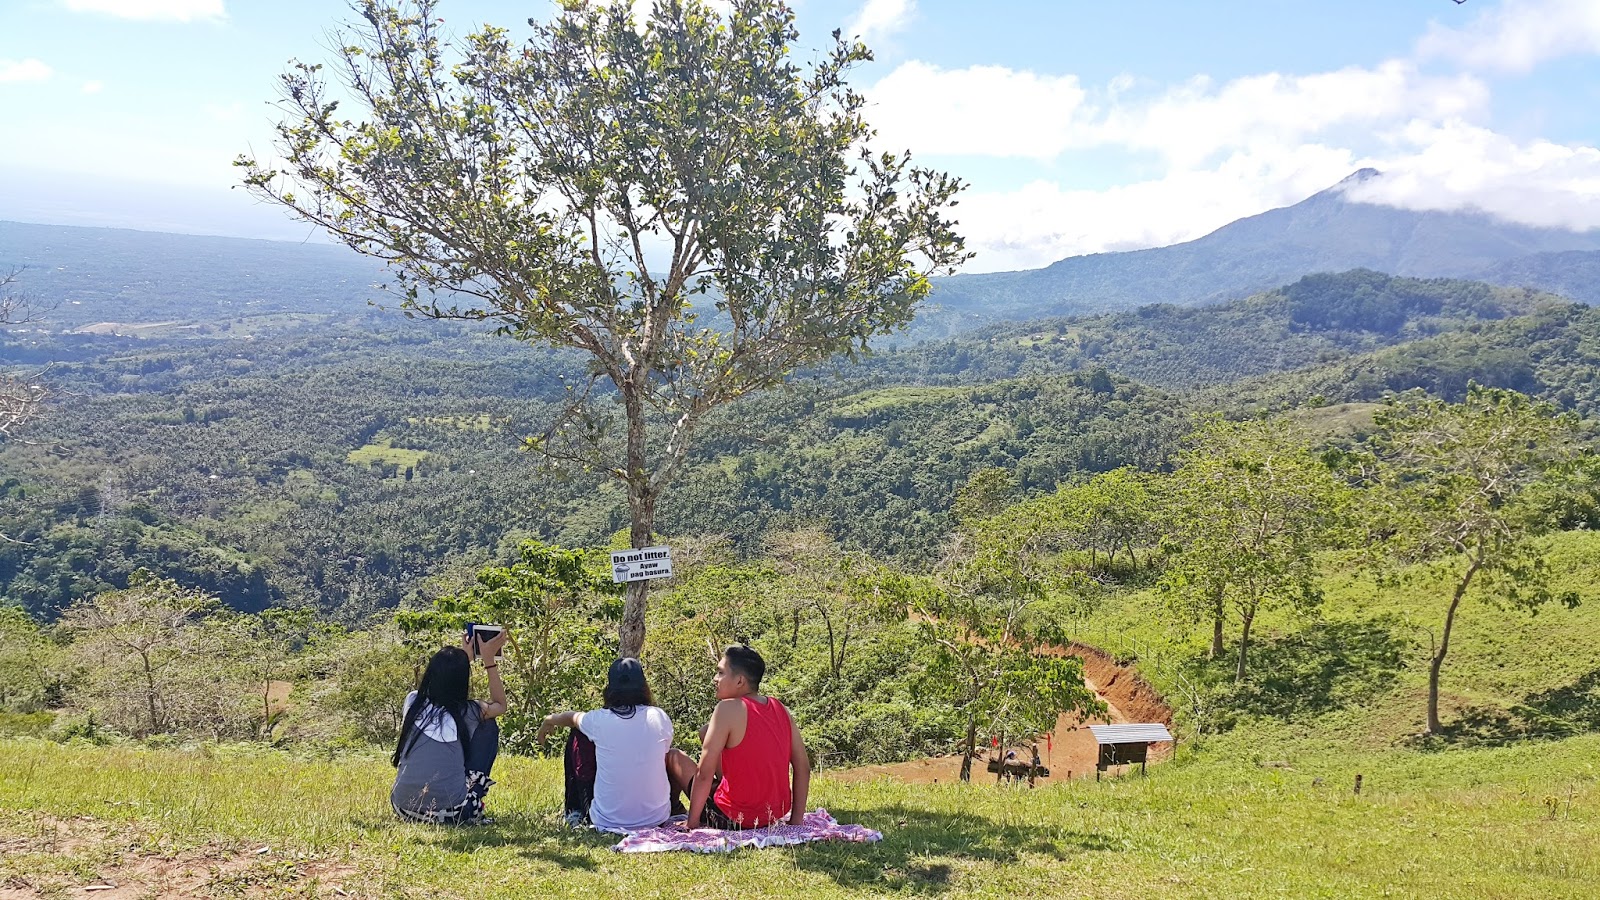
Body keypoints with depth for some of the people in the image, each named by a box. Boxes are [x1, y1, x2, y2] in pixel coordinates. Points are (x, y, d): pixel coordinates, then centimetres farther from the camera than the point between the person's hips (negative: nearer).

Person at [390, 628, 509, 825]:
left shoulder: (413, 703, 4)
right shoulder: (466, 713, -3)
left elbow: (440, 684, 30)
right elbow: (500, 705, 21)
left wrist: (464, 657, 39)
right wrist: (489, 659, 22)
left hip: (403, 809, 4)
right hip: (451, 814, -4)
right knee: (488, 727, 14)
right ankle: (474, 810, 15)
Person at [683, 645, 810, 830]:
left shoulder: (728, 709, -19)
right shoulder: (780, 709, 0)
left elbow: (704, 773, -19)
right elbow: (803, 767, 1)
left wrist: (692, 823, -9)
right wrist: (796, 820, 6)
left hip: (733, 820, -6)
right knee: (709, 732, 19)